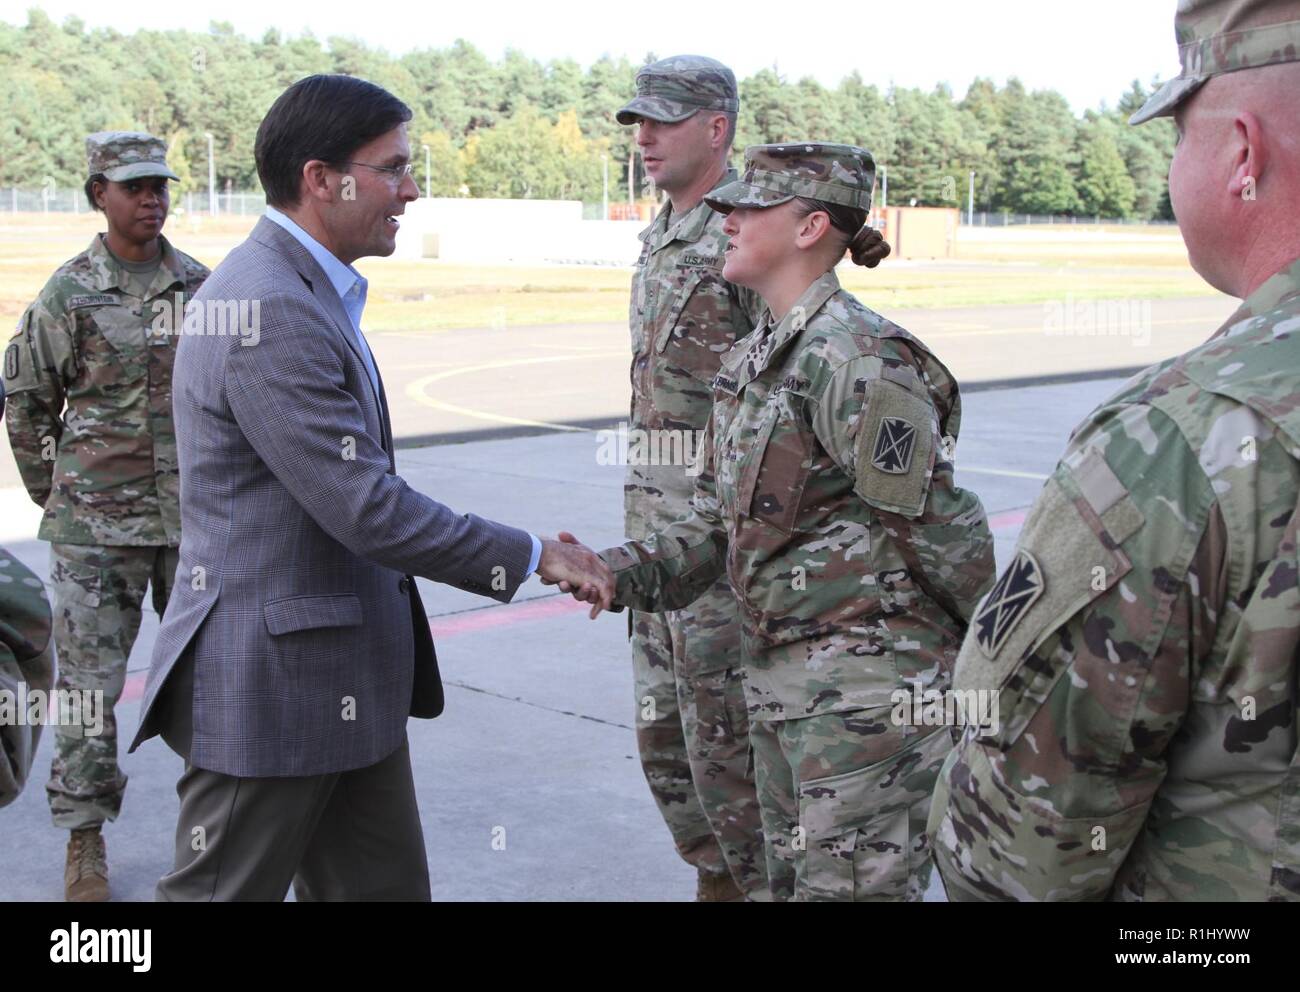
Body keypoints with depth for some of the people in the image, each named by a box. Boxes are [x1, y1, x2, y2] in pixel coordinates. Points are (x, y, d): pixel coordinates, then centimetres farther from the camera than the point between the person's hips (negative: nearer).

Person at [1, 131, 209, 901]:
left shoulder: (202, 286, 4)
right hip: (96, 526, -2)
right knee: (91, 682, 1)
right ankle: (85, 838, 14)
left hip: (195, 516, 3)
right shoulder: (68, 294, -4)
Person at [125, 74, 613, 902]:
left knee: (386, 885, 15)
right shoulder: (268, 312, -22)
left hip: (349, 679, 10)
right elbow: (365, 510, -24)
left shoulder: (312, 292, 12)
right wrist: (532, 556, -15)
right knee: (224, 888, 6)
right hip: (270, 680, -10)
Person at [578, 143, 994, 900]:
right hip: (782, 678, 9)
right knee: (792, 880, 19)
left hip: (870, 686, -9)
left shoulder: (854, 361, -19)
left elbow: (936, 527, -15)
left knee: (854, 885, 0)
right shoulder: (751, 363, 11)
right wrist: (620, 575, -5)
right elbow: (716, 526, 11)